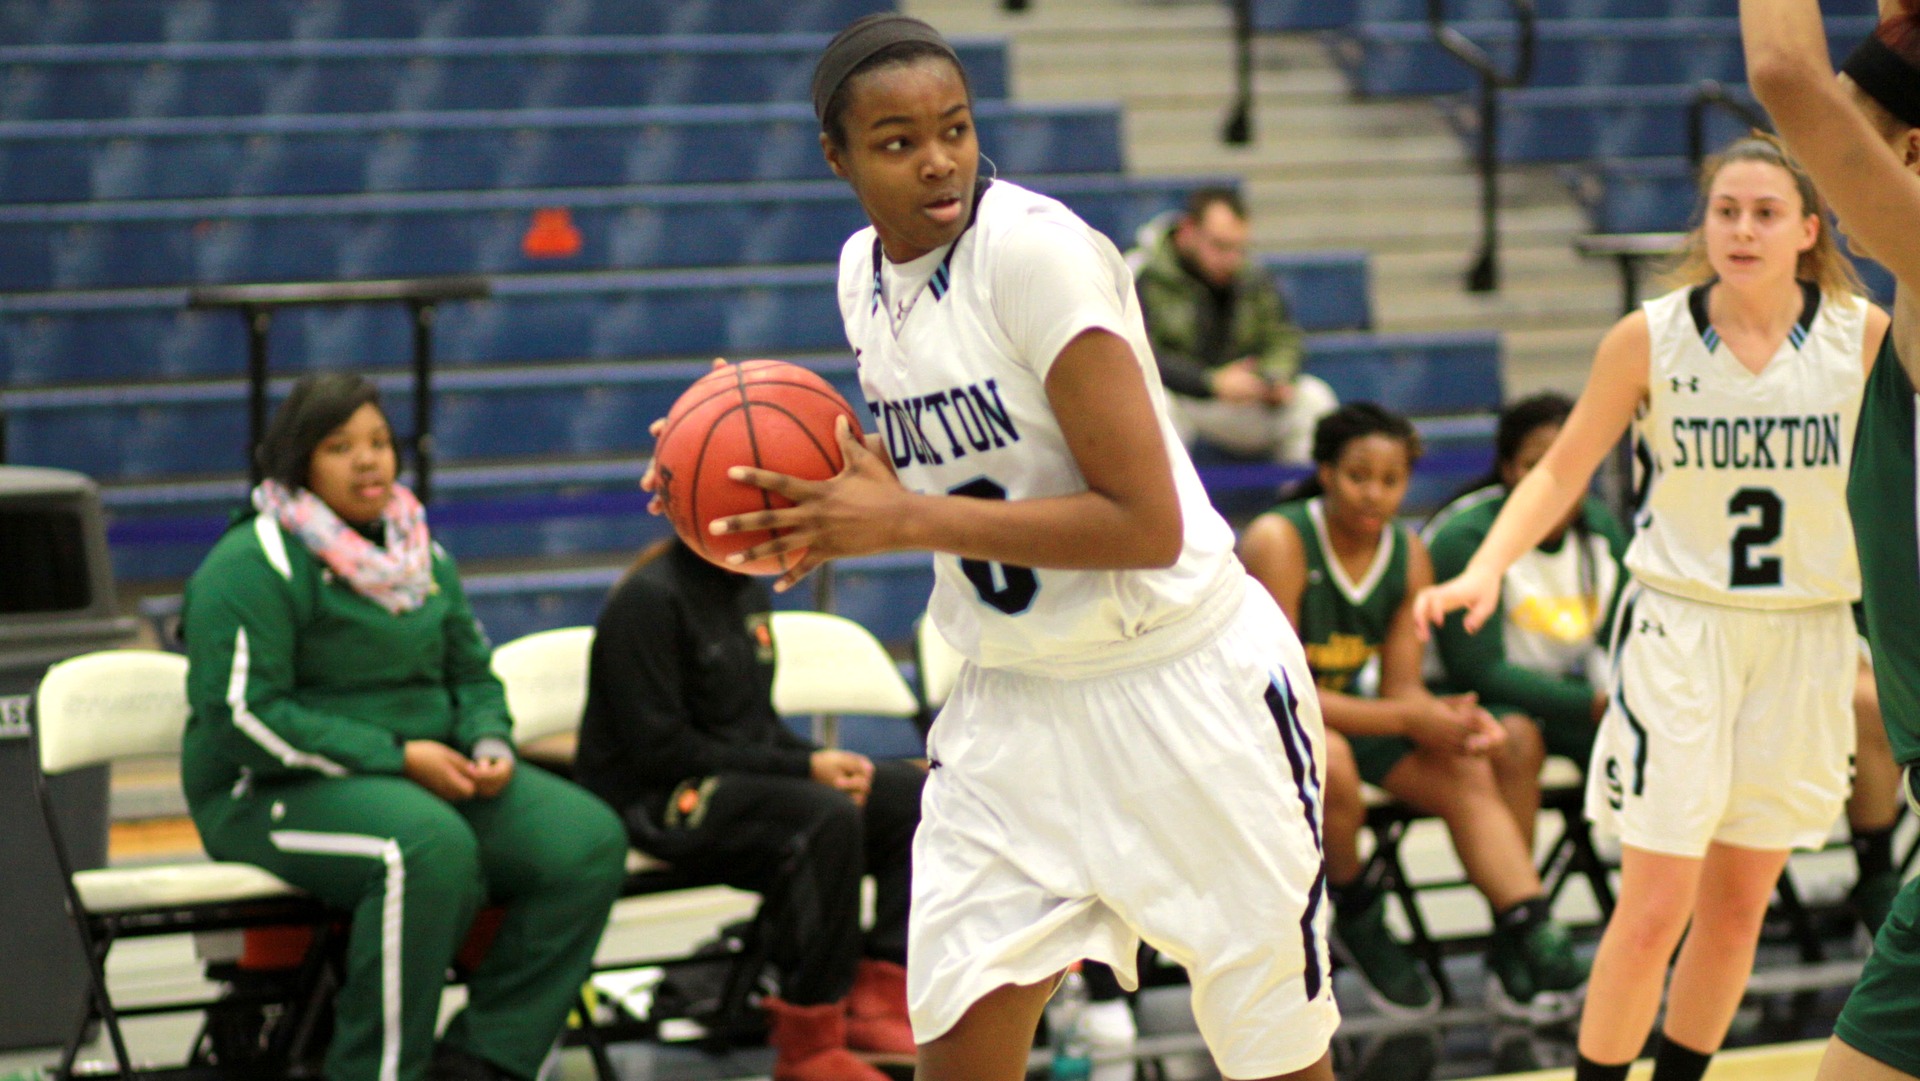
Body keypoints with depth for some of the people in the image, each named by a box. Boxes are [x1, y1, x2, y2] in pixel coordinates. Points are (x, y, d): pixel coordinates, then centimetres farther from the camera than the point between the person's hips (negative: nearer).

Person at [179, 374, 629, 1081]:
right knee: (430, 847, -39)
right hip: (271, 794, -7)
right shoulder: (253, 566, -9)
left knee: (588, 839, -16)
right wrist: (396, 757, -19)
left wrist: (489, 745, -3)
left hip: (428, 774, 7)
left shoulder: (420, 556, 16)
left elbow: (471, 673, 22)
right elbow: (243, 718, -16)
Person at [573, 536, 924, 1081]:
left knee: (913, 795, -6)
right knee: (827, 816, -32)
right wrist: (803, 768, -17)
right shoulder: (649, 598, -13)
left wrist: (824, 761, -3)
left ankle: (878, 1001, -10)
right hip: (654, 803, -9)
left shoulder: (747, 592, 14)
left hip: (744, 779, 9)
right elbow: (659, 749, -18)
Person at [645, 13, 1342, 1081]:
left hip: (1181, 682, -6)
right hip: (1015, 697, 6)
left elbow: (1145, 524, -25)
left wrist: (904, 520, -25)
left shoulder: (1036, 245, -21)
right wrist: (824, 514, -2)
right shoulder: (866, 271, 2)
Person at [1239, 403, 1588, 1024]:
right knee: (1331, 761, -37)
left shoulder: (1409, 556, 0)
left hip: (1351, 712, 6)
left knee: (1468, 770, -16)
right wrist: (1406, 720, -28)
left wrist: (1456, 722, -24)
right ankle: (1358, 921, -14)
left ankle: (1529, 938, -24)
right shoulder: (1278, 541, -20)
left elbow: (1403, 686, 0)